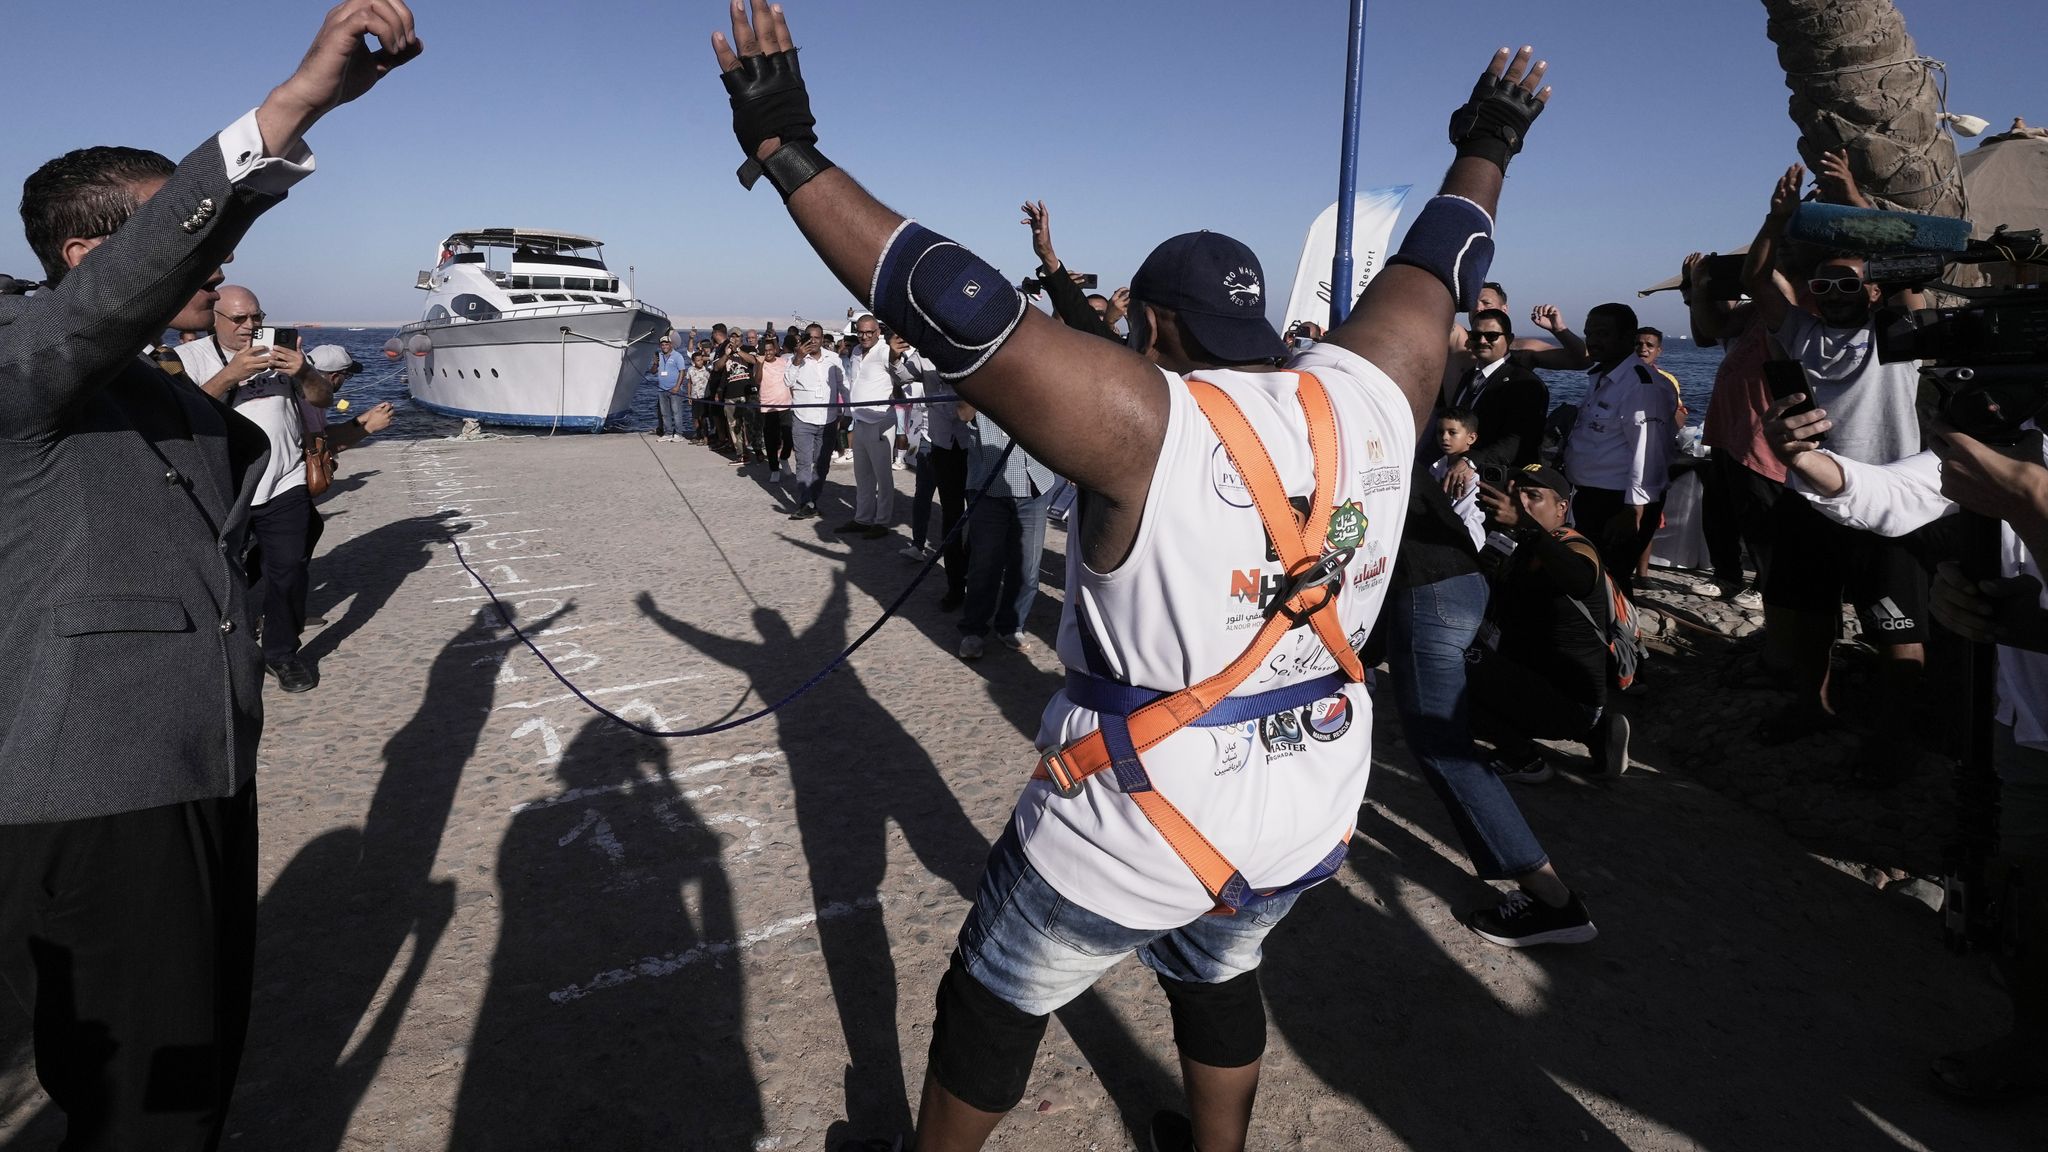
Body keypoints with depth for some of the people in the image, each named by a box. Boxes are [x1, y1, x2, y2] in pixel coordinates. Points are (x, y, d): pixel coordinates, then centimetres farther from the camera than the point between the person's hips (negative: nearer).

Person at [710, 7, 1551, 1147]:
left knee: (995, 1002, 19)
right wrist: (1487, 153, 29)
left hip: (1132, 825, -5)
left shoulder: (1142, 423, -23)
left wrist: (790, 156, -24)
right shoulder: (1370, 396, -6)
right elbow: (1436, 266, 11)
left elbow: (958, 308, -31)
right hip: (1308, 816, 6)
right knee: (1220, 977, 33)